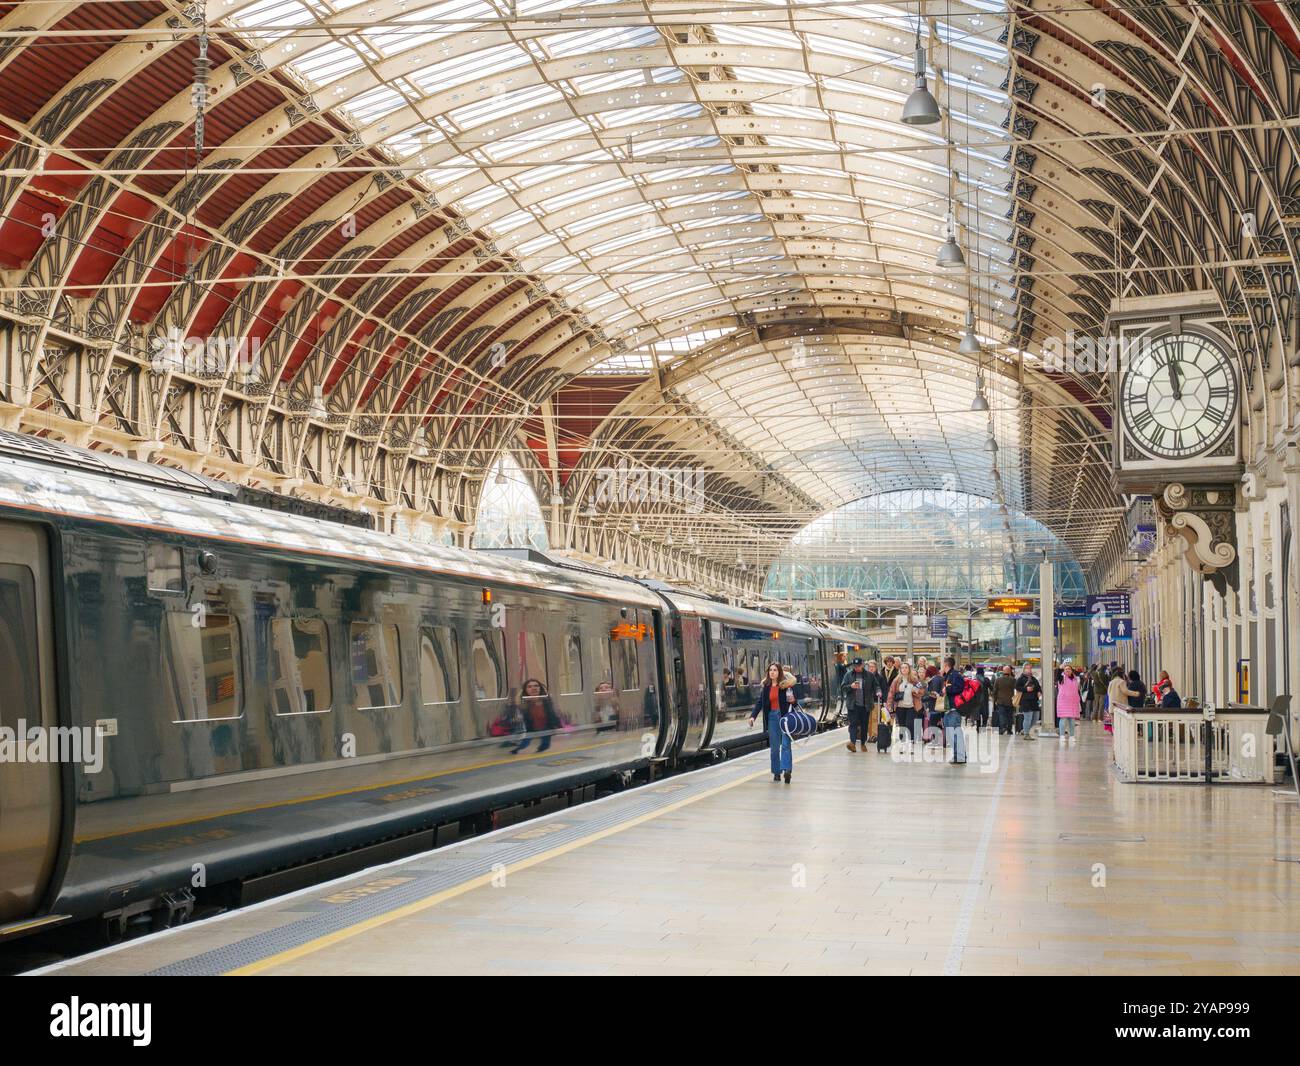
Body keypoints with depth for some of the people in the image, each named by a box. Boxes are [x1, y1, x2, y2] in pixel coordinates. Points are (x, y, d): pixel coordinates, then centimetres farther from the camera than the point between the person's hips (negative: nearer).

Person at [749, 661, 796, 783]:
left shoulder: (786, 685, -3)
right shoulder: (766, 686, 7)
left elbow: (793, 701, 3)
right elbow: (759, 702, 6)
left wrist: (792, 700, -20)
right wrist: (753, 716, -6)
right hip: (772, 717, 4)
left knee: (785, 744, -11)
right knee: (774, 746, 5)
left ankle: (787, 769, -19)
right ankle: (776, 772, 11)